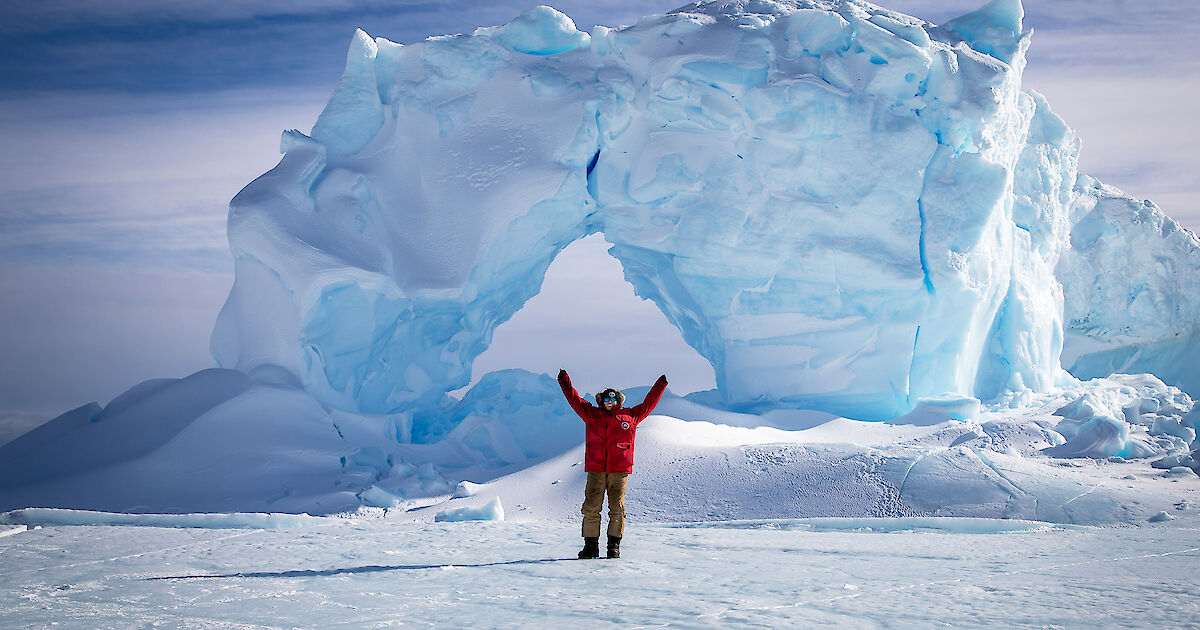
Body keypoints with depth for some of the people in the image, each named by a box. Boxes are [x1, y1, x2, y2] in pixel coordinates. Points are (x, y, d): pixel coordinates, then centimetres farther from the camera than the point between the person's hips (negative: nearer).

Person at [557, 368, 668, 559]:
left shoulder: (630, 416, 14)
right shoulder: (592, 414, 15)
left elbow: (648, 404, 23)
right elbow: (575, 400, 19)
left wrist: (660, 385, 26)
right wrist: (564, 382, 16)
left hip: (619, 470, -1)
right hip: (595, 469, 1)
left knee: (617, 509, -2)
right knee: (591, 508, -3)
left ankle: (614, 545, 7)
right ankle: (591, 545, 4)